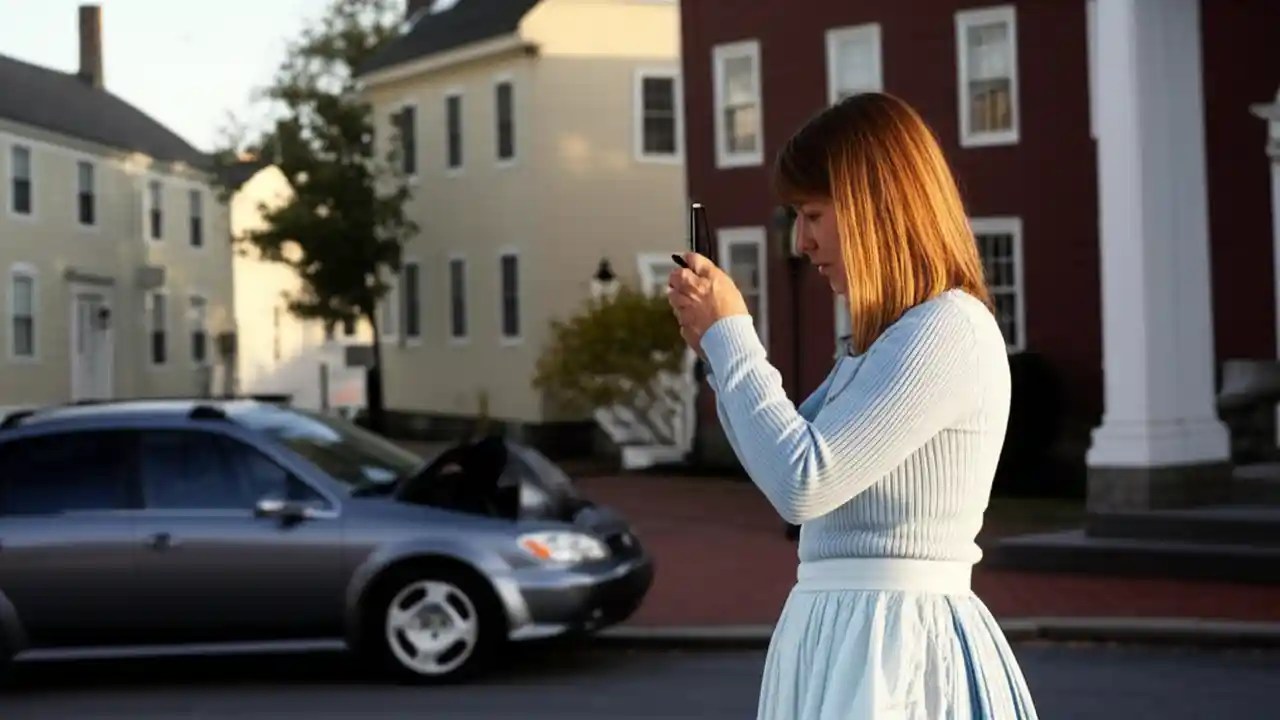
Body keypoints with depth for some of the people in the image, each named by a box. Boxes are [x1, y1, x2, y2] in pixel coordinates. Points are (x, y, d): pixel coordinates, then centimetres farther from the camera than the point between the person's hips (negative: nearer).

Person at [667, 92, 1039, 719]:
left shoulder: (950, 331, -16)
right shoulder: (888, 339, 13)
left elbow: (803, 485, -21)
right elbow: (795, 463, 23)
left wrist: (730, 334, -11)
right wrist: (716, 347, 12)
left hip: (893, 646, -9)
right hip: (845, 637, 9)